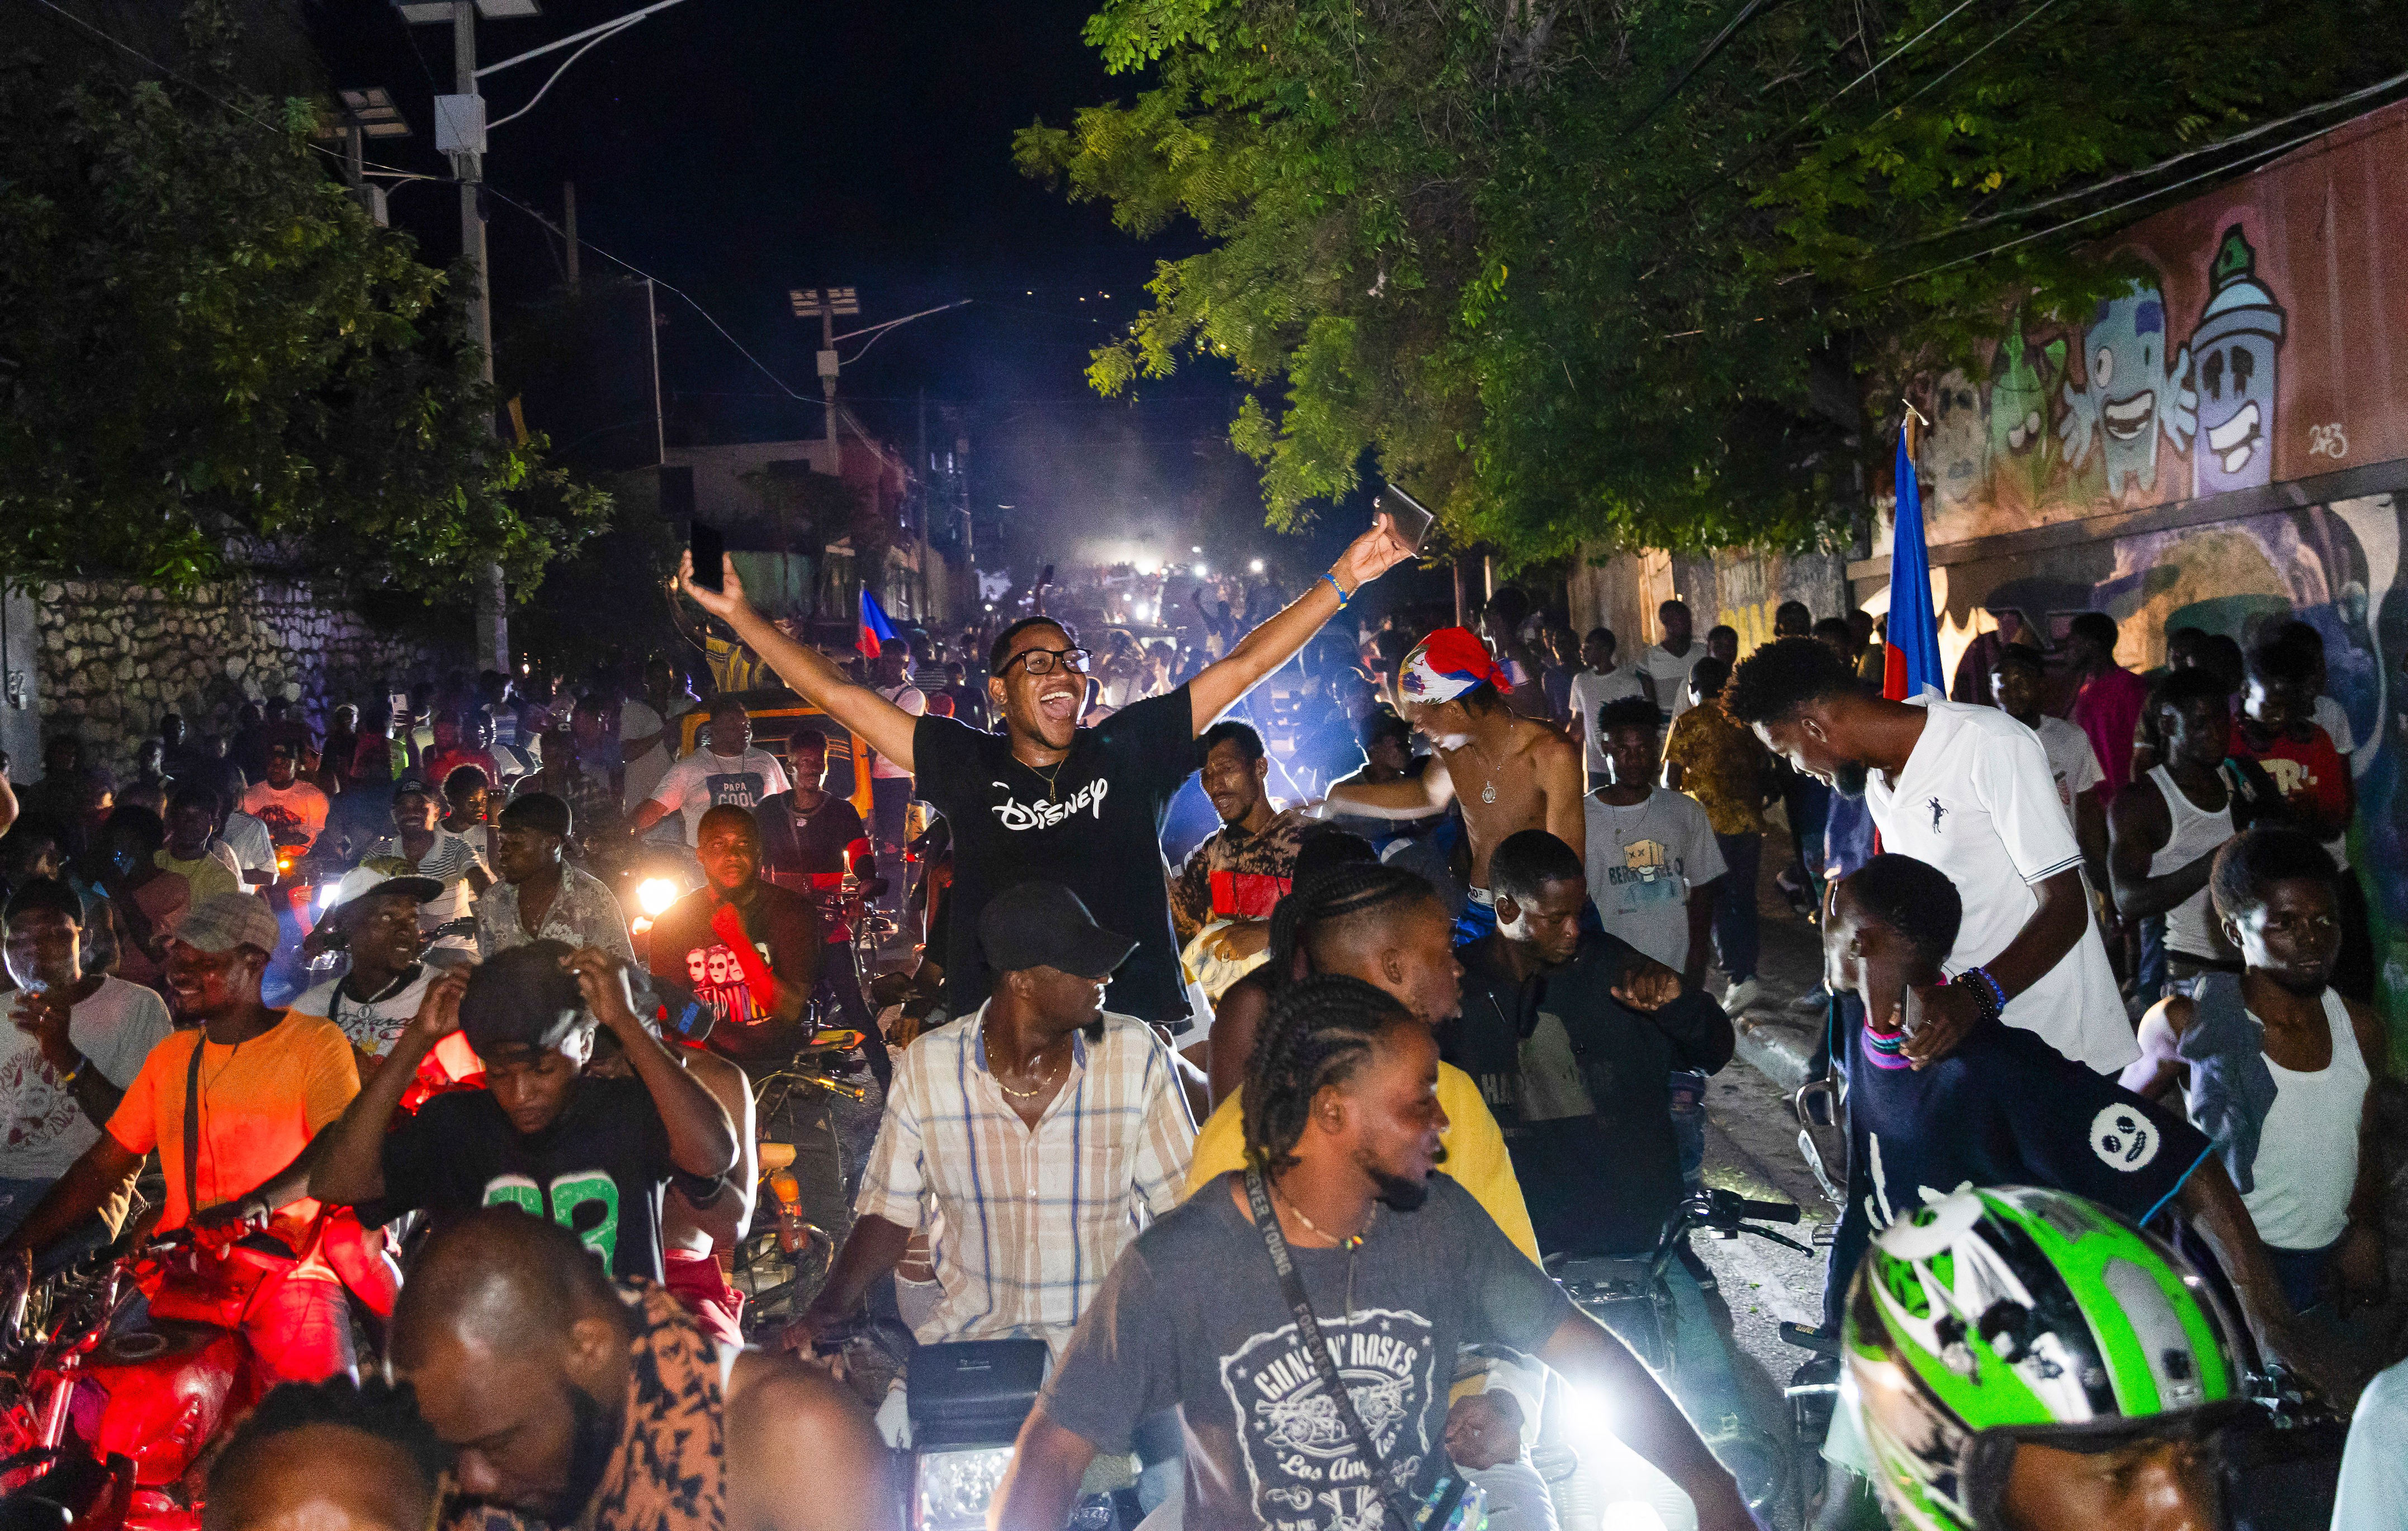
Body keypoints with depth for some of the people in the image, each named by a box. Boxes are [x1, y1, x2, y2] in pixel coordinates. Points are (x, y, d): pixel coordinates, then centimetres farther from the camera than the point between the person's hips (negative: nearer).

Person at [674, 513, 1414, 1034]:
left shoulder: (1127, 751, 9)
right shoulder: (970, 767, 8)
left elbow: (1243, 667, 8)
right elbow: (839, 695, 10)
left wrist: (1342, 579, 3)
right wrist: (738, 612, 8)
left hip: (1135, 1028, 0)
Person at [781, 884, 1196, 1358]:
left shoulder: (1136, 1054, -3)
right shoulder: (926, 1066, -2)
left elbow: (1182, 1204, 2)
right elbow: (889, 1210, 7)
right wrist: (829, 1308, -8)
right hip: (973, 1326, 1)